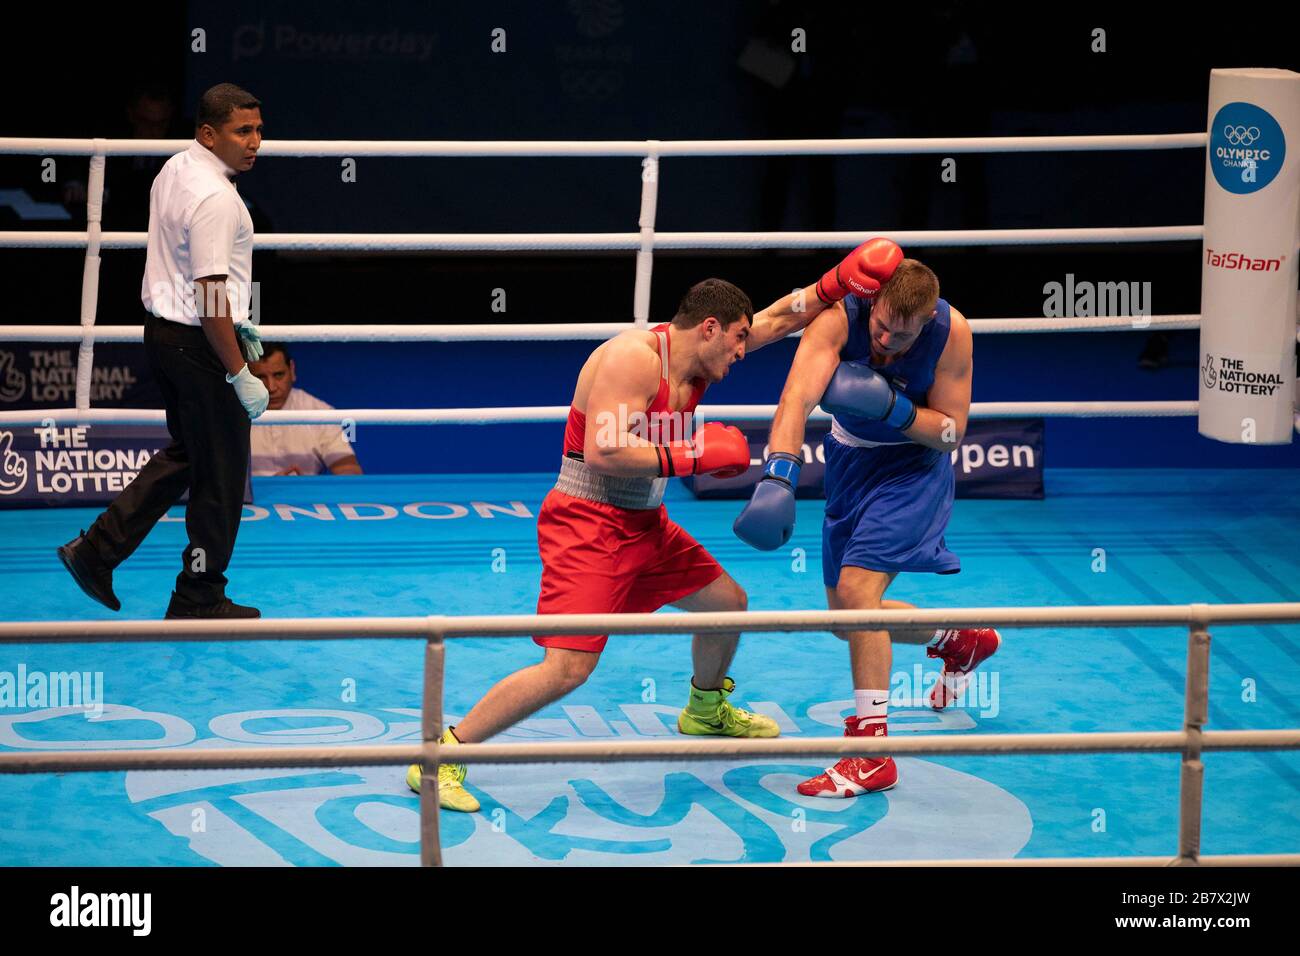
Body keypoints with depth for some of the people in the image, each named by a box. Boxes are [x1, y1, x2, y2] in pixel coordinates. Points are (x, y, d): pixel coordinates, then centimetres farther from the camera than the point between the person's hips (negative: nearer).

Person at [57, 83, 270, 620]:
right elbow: (211, 294, -25)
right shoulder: (215, 198, -24)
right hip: (199, 344, -10)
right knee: (221, 473, 3)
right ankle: (199, 600, 12)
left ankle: (98, 550, 20)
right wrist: (240, 375, -21)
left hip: (164, 331, 10)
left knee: (185, 454, 22)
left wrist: (236, 322, 26)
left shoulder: (175, 170, 7)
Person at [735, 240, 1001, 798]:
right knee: (847, 615, 13)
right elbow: (797, 396, -42)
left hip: (913, 464, -4)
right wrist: (777, 477, -57)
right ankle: (962, 643, 42)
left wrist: (891, 406, -33)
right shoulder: (839, 317, -27)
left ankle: (872, 754, -19)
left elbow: (951, 432, -15)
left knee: (856, 588, -23)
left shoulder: (951, 332, -24)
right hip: (852, 457, 4)